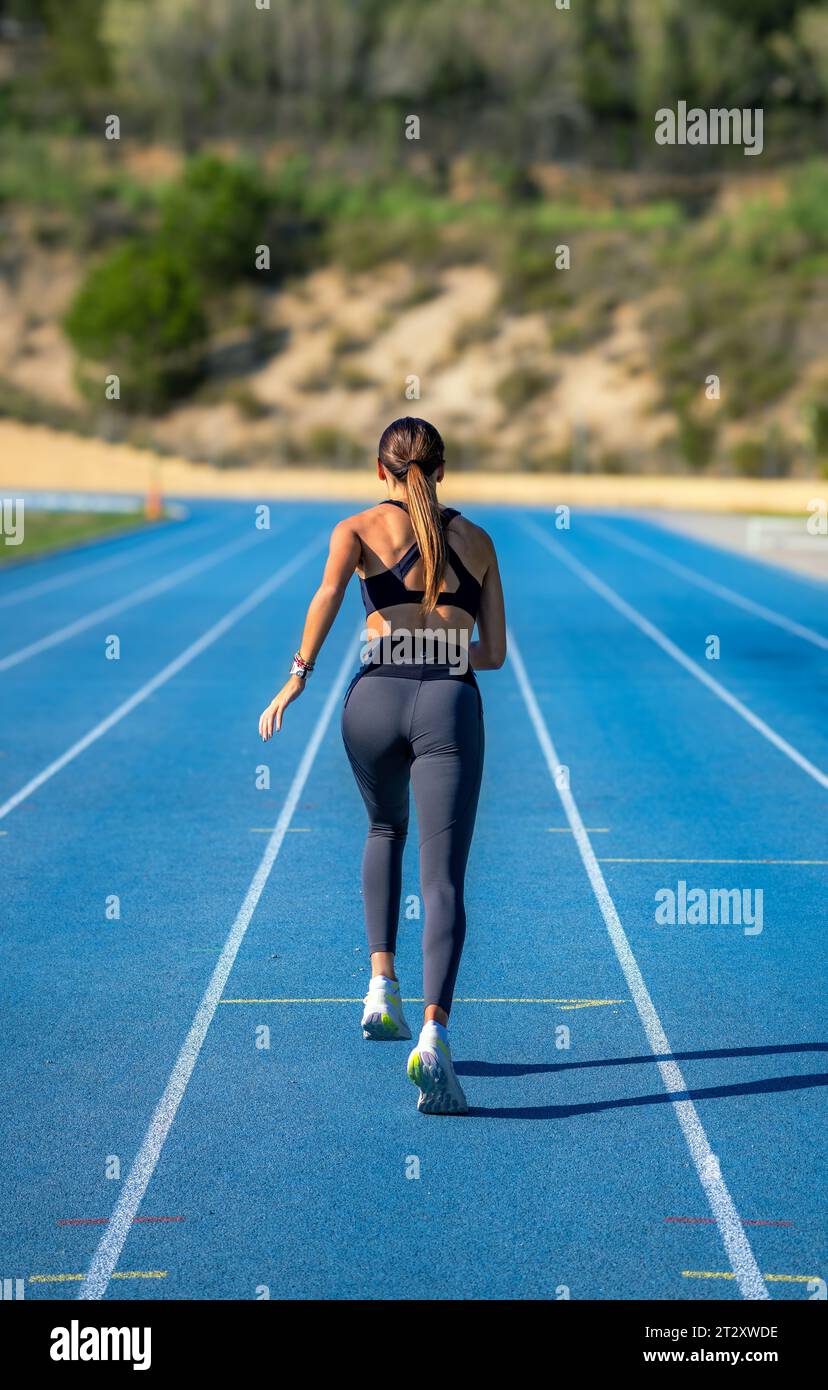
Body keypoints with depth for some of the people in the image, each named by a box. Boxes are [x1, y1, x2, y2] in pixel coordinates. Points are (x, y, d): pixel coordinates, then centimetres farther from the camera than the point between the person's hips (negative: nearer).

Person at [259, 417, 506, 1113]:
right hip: (451, 703, -1)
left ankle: (382, 987, 21)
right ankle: (433, 1036, -27)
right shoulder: (476, 540, 18)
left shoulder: (360, 528, 10)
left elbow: (329, 593, -12)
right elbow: (495, 652, 17)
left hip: (376, 700, 1)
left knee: (386, 831, 31)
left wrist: (297, 677, -11)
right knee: (443, 879, -7)